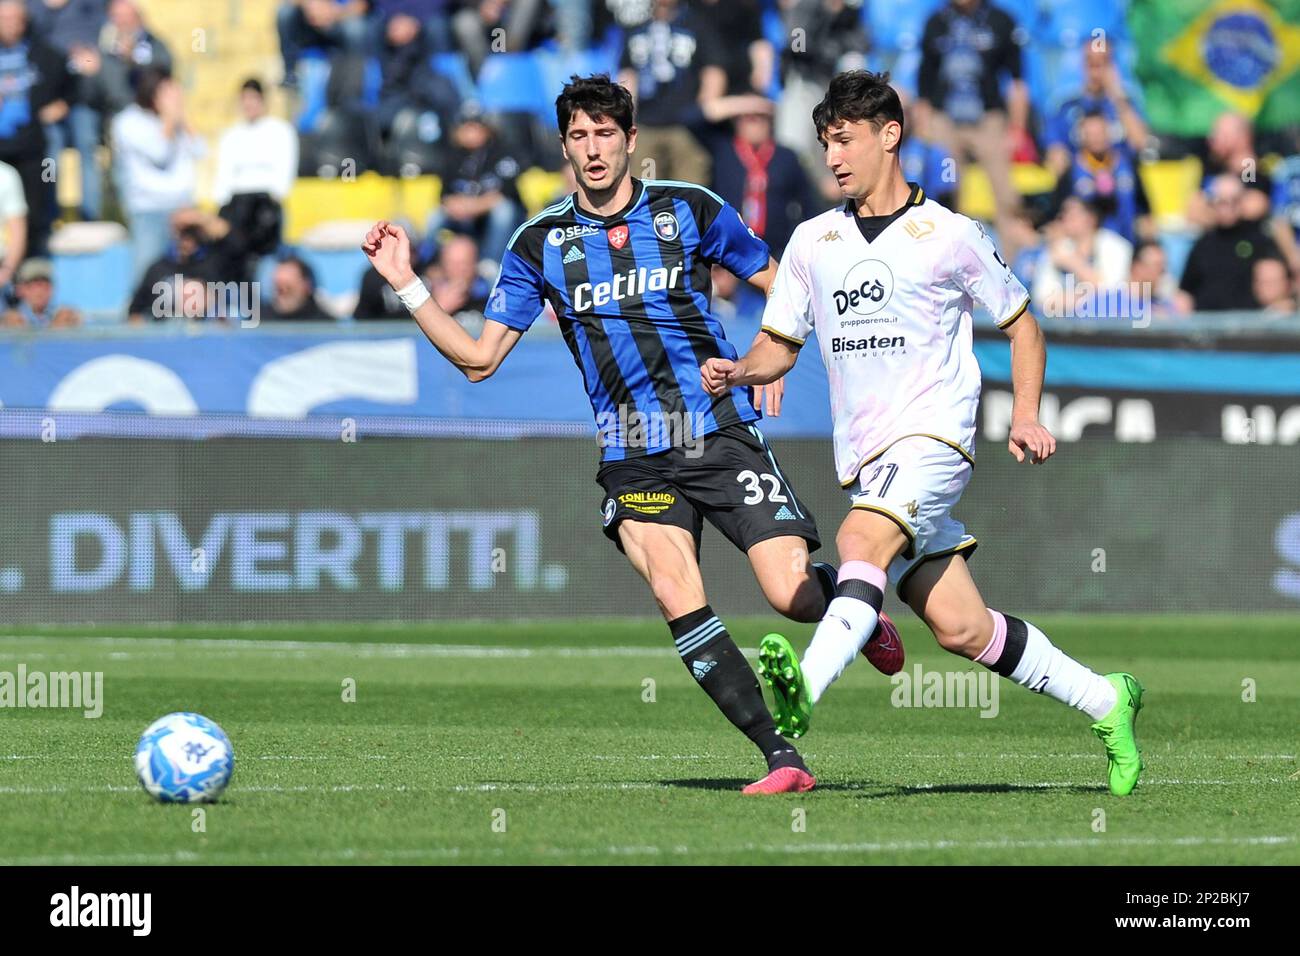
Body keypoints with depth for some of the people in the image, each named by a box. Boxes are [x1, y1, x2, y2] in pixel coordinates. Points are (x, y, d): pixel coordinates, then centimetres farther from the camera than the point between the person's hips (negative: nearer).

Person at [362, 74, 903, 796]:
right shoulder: (541, 243, 7)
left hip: (723, 433, -1)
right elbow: (479, 358, 8)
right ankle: (782, 757, -16)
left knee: (795, 596, -13)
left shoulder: (690, 209, 4)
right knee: (677, 598, -23)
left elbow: (782, 286, 16)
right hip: (634, 459, 1)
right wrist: (406, 283, -1)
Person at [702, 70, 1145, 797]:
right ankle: (1105, 702, 16)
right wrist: (737, 373, -4)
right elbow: (781, 345, 18)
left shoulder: (950, 237, 0)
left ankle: (805, 694, -49)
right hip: (865, 458, 5)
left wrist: (1027, 416, -3)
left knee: (862, 541, -32)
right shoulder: (812, 241, 13)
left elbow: (1021, 323, 10)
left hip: (933, 436, -5)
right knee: (959, 627, 0)